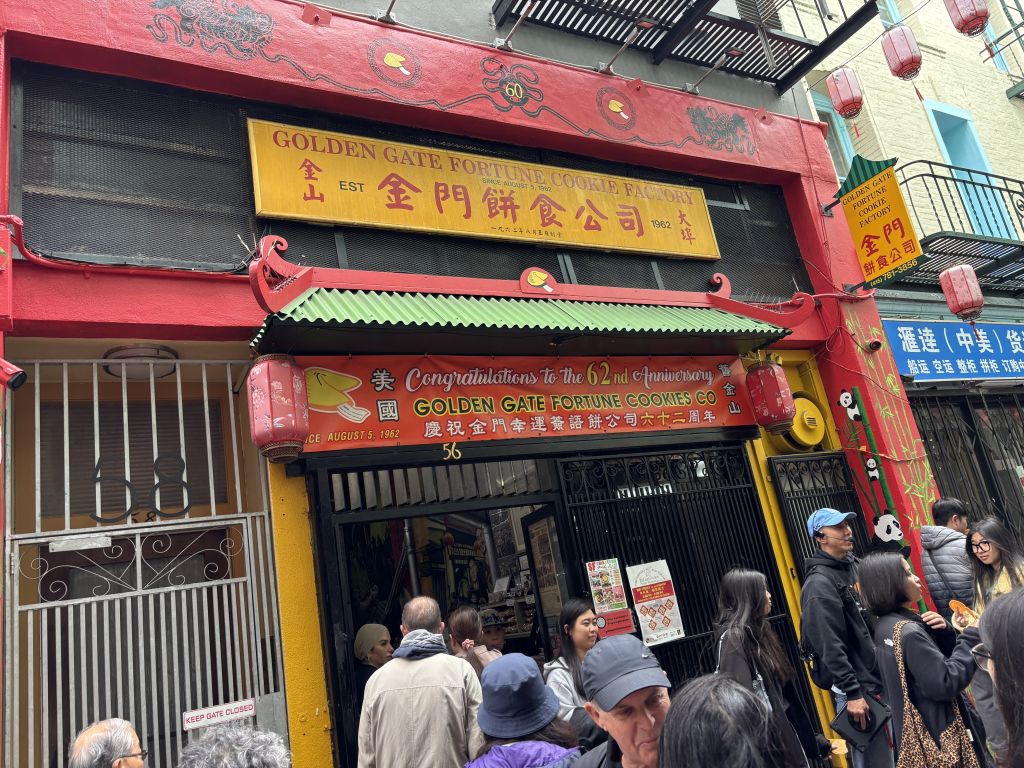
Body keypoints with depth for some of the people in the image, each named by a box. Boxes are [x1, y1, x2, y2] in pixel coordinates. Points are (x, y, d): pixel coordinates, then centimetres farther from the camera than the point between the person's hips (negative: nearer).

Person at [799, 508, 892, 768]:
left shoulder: (854, 565, 9)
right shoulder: (819, 583, -17)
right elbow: (830, 646, -22)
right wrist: (852, 692, -22)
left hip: (880, 677, 8)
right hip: (856, 687, -8)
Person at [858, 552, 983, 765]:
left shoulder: (885, 624, 5)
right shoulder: (908, 633, -24)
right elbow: (946, 683, -24)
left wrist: (944, 631, -6)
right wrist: (972, 636, -18)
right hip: (937, 730, -9)